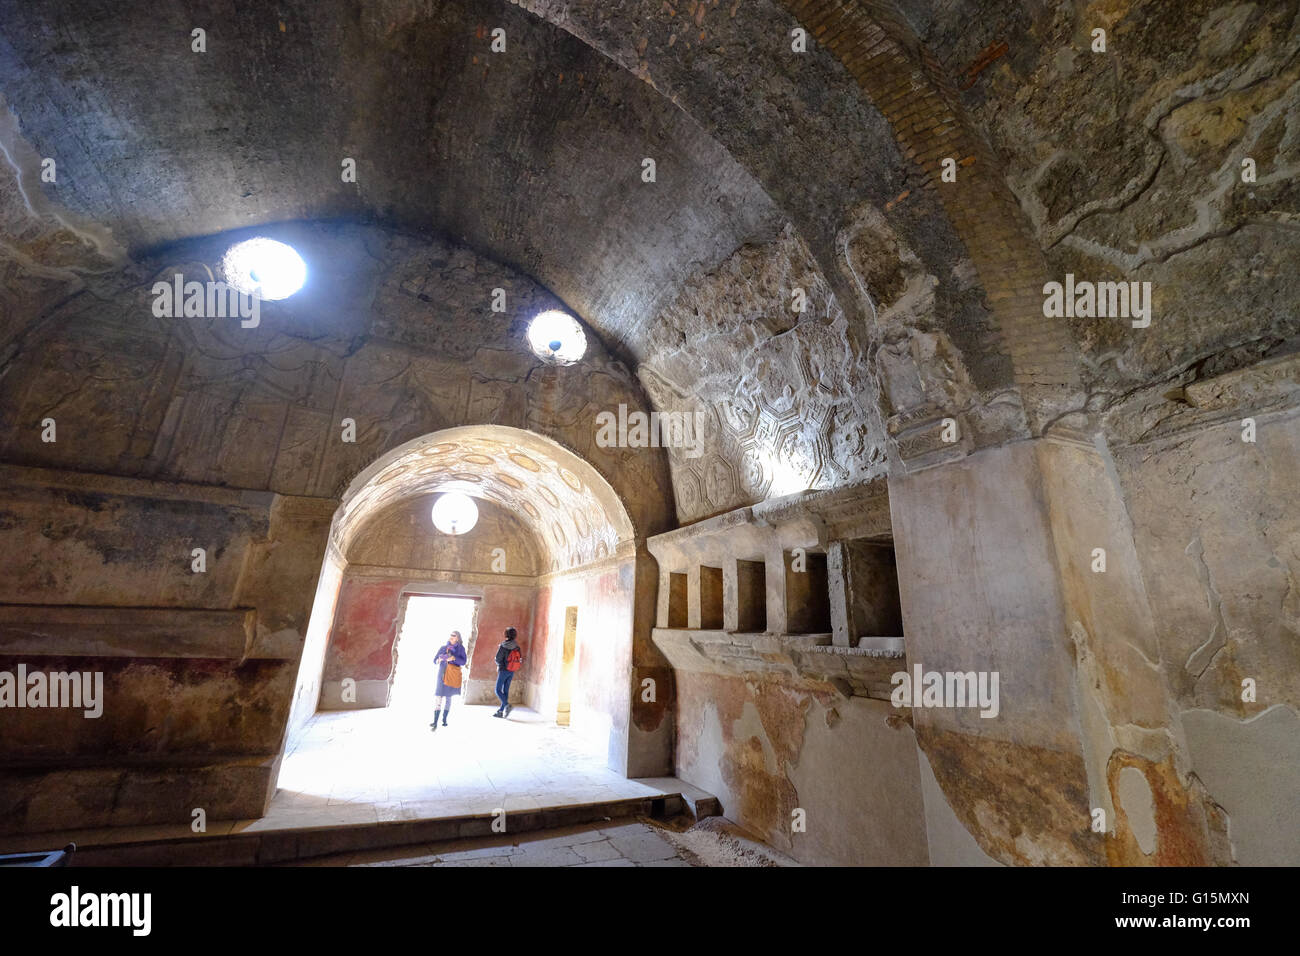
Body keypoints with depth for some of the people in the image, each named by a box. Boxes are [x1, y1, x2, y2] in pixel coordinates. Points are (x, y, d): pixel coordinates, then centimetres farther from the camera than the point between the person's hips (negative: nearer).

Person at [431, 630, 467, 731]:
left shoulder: (460, 648, 5)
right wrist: (438, 660, -11)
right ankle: (435, 722, -11)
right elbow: (435, 660, 12)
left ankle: (444, 719, 18)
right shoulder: (443, 647, 12)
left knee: (448, 696, 6)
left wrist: (454, 658, -21)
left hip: (454, 674, -1)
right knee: (438, 695, -10)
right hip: (443, 672, 1)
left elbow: (463, 662, -4)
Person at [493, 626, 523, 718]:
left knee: (498, 690, 3)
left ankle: (506, 705, -17)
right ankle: (501, 711, 17)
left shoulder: (503, 646, -18)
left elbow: (497, 659, -14)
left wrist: (500, 665, 9)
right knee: (505, 690, 12)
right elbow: (520, 659, 3)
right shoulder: (517, 646, -2)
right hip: (512, 672, 6)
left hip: (504, 670, -6)